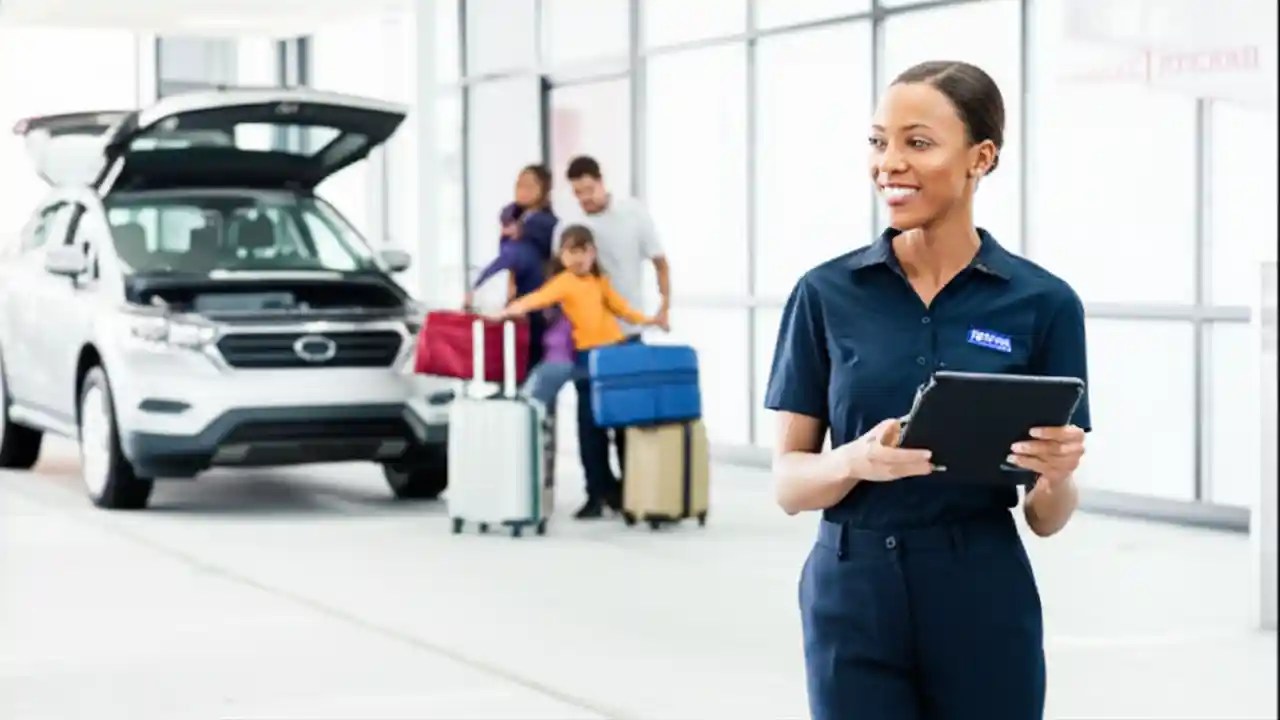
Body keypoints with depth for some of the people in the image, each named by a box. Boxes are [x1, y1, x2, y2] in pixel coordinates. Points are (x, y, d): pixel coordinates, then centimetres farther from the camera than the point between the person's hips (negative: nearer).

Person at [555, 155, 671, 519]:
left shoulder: (634, 213, -3)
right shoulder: (568, 223, -1)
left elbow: (659, 262, 3)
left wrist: (664, 306, -6)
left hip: (628, 330, -1)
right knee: (590, 415, 1)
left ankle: (631, 488, 14)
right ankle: (599, 491, 7)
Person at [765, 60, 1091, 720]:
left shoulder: (1043, 303, -1)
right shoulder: (825, 294, 1)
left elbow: (1047, 519, 2)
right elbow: (789, 483, 0)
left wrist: (1058, 471, -20)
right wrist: (856, 460, -20)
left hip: (986, 608, 0)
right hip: (854, 604, 0)